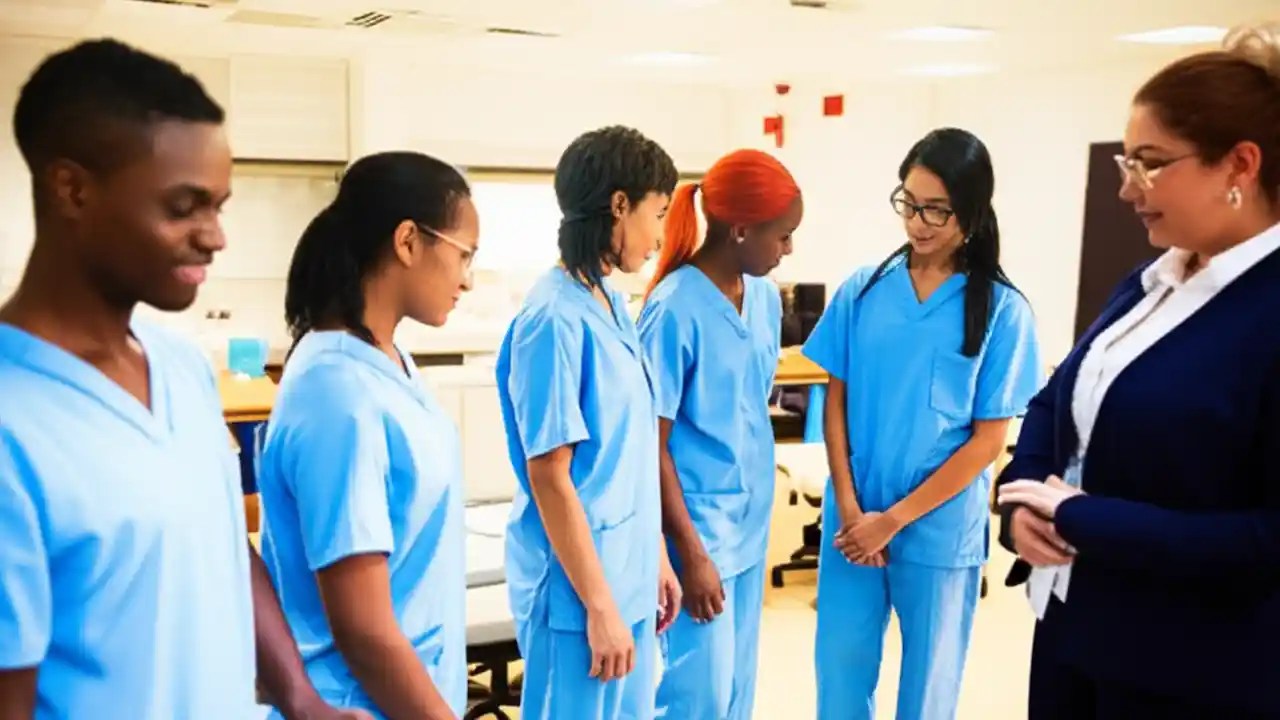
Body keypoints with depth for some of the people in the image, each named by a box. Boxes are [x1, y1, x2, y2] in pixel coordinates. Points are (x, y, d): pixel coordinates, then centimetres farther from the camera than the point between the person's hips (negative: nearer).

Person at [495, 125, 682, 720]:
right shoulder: (555, 318, -19)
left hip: (629, 577, 8)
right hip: (578, 586, -8)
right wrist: (599, 606, -16)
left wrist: (657, 557, 15)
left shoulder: (612, 302, 6)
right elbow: (550, 476, -18)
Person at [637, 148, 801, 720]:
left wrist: (759, 493, 15)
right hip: (697, 528, -7)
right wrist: (690, 553, -15)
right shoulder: (675, 308, -17)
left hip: (751, 526, 7)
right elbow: (652, 444, -15)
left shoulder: (766, 297, 4)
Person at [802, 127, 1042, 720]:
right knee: (839, 671, 12)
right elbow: (836, 401, 3)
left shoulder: (1002, 310, -7)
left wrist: (892, 520, -10)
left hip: (940, 530, -2)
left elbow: (988, 440, -7)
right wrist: (849, 506, -7)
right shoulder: (862, 291, 0)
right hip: (853, 520, 2)